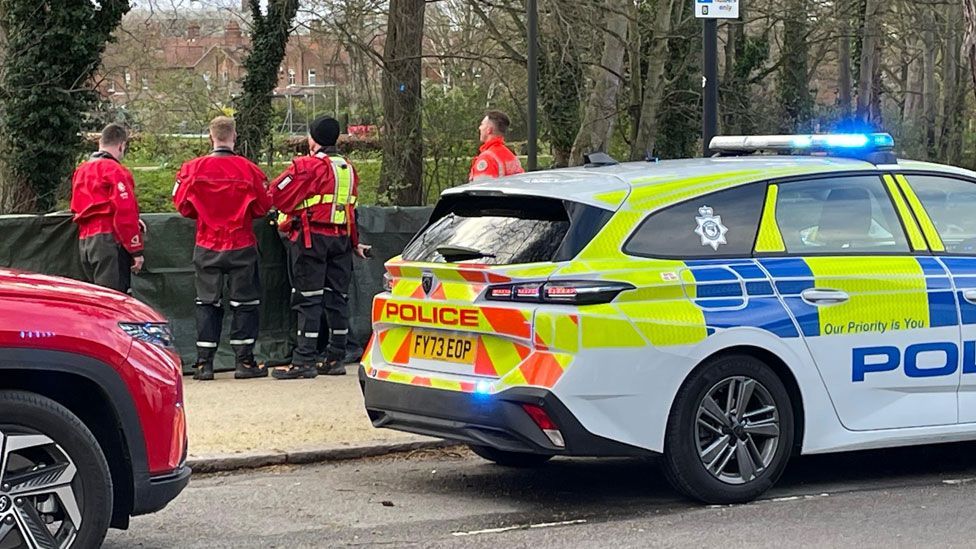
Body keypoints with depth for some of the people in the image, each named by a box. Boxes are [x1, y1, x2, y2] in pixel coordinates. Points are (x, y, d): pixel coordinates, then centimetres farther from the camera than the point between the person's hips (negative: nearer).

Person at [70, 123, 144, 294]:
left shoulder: (80, 171, 17)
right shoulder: (115, 170, -9)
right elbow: (125, 213, -15)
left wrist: (133, 222, 18)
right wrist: (136, 250, -12)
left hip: (84, 240, 8)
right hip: (109, 240, -8)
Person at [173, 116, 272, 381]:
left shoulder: (192, 168, -7)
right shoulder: (249, 169, -9)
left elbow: (182, 205, 0)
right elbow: (264, 206, -2)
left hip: (207, 247, 1)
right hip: (242, 245, -1)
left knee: (207, 302, 9)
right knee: (244, 301, 8)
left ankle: (204, 363, 6)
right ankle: (244, 361, 7)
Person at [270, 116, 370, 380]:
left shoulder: (307, 165, -10)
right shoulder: (348, 169, 13)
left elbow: (277, 193, -12)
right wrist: (354, 242, 28)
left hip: (311, 238, -6)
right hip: (341, 239, 7)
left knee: (308, 299, -6)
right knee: (337, 298, 9)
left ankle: (304, 360, -8)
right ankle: (335, 358, 12)